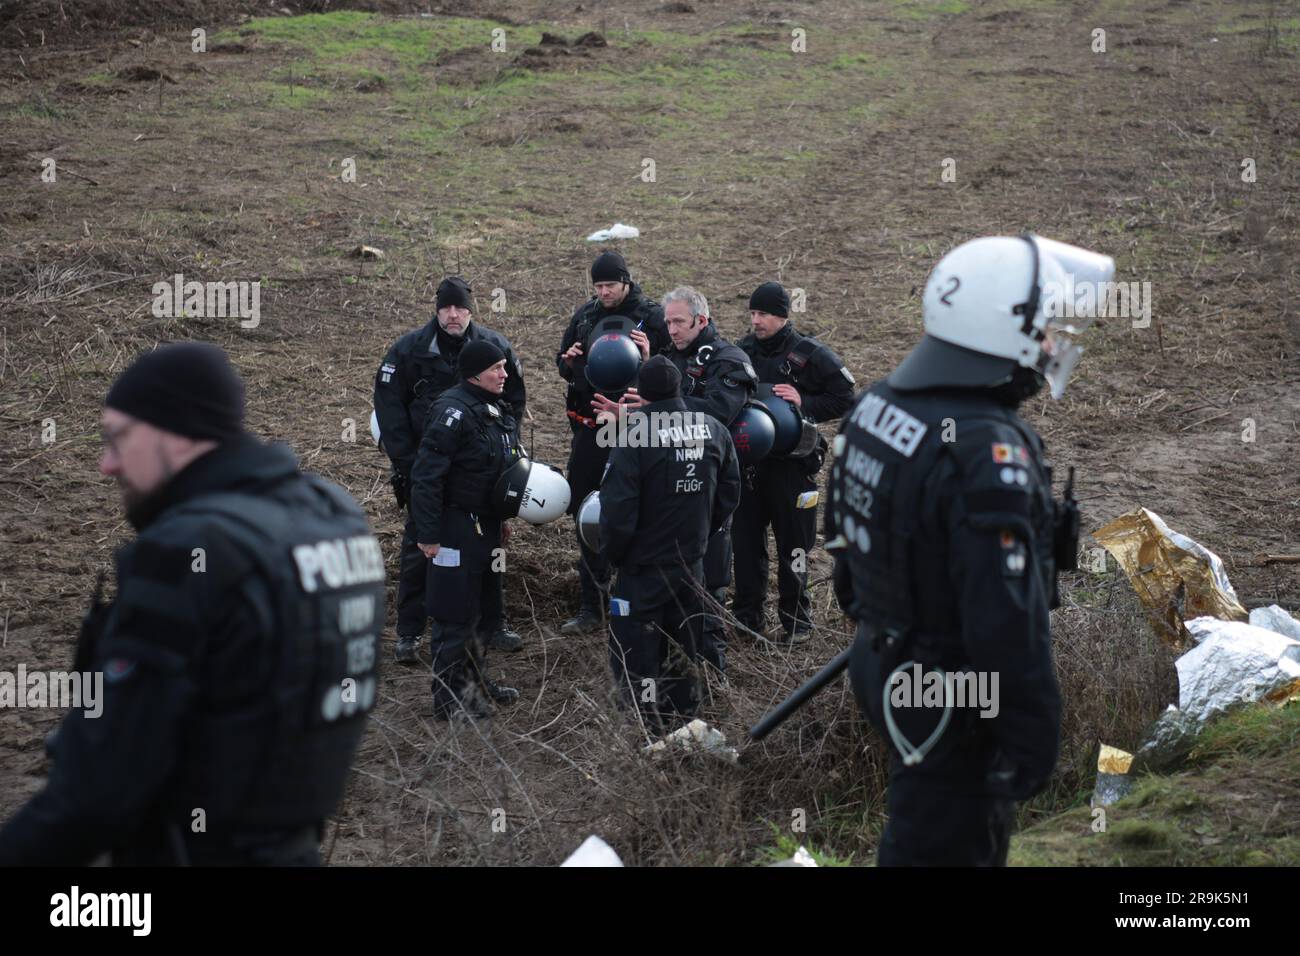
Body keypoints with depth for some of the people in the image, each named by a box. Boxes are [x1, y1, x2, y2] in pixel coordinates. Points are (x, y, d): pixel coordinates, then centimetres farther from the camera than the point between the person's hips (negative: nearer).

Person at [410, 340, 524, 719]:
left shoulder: (494, 410, 10)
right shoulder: (454, 411, -21)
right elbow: (426, 475, -22)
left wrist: (501, 520, 22)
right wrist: (427, 534, -22)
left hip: (485, 527, 9)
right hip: (456, 528, -9)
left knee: (476, 606, 20)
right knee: (455, 616, -2)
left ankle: (474, 680, 33)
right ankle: (450, 698, 6)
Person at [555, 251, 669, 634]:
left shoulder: (651, 317, -7)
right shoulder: (584, 315, 7)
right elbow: (563, 366, 16)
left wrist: (649, 359, -27)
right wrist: (570, 362, -6)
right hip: (590, 428, 5)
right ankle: (591, 606, 15)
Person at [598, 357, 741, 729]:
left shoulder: (635, 436, -22)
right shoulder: (714, 431, -3)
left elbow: (617, 509, -21)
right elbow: (729, 495, 8)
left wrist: (612, 554, -4)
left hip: (643, 569, -6)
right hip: (692, 564, 6)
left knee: (636, 652, 5)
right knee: (682, 647, 21)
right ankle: (683, 717, 32)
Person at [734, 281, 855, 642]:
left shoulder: (810, 355, -6)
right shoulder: (742, 351, 7)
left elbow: (844, 399, -5)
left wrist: (804, 404, -17)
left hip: (792, 465, -4)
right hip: (749, 462, 4)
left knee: (793, 544, 4)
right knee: (745, 543, 7)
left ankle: (796, 620, 15)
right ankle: (747, 616, 17)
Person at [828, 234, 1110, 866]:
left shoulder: (879, 403, -2)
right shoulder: (989, 454, -30)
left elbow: (846, 529, 11)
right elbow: (1008, 620, -29)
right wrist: (1033, 734, -19)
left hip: (887, 664, 9)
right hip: (954, 704, -9)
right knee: (943, 844, 7)